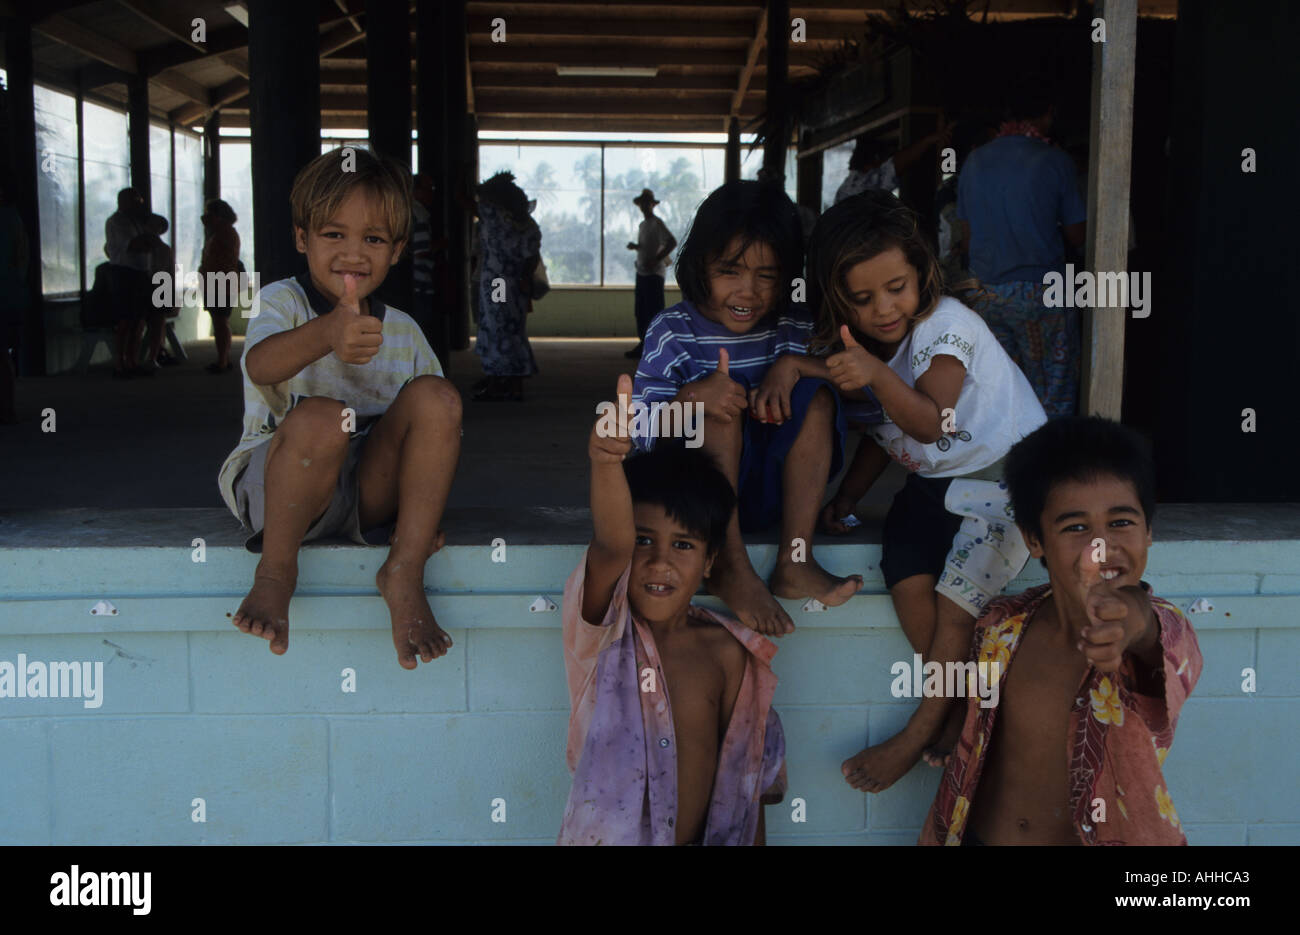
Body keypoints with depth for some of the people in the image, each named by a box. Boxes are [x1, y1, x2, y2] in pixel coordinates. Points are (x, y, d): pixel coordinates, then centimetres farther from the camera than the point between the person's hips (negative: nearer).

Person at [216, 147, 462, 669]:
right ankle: (276, 570, -16)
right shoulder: (282, 302, -2)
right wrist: (325, 335, -49)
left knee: (436, 396, -20)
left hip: (371, 489, 4)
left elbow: (439, 431, 15)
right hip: (275, 485, -4)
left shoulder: (404, 332, 12)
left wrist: (425, 509, -2)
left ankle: (405, 573, -19)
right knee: (320, 418, -36)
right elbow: (260, 365, -27)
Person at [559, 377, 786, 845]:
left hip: (705, 837, 4)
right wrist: (606, 461, -48)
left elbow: (745, 770, 5)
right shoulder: (604, 630, -11)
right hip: (606, 836, -4)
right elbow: (612, 546, -31)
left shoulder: (726, 652, -3)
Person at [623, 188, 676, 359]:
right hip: (641, 273, 9)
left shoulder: (657, 223, -8)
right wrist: (635, 246, 7)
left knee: (654, 312, -9)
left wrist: (656, 260, -18)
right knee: (641, 311, 9)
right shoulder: (643, 225, 18)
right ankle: (643, 344, 15)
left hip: (654, 274, -9)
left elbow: (672, 242, -17)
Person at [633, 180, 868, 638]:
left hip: (767, 494, 3)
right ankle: (729, 566, -28)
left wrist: (792, 365, -22)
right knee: (718, 404, -27)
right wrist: (689, 398, -36)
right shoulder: (672, 333, -10)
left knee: (817, 396, -17)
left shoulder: (792, 326, -1)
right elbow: (641, 433, -16)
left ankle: (795, 562, -24)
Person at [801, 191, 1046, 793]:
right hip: (933, 482, 7)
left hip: (1005, 475, -6)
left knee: (955, 599, -22)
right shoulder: (866, 344, 6)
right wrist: (844, 500, 12)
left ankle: (918, 735, -7)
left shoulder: (947, 325, -18)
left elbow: (930, 422, -33)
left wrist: (876, 375, -49)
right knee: (908, 581, -21)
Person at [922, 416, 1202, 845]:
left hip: (1113, 834, -2)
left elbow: (1176, 652, -38)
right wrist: (936, 831, 18)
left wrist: (1138, 622, -59)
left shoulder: (1161, 629, -13)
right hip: (981, 834, 2)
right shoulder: (1000, 626, -2)